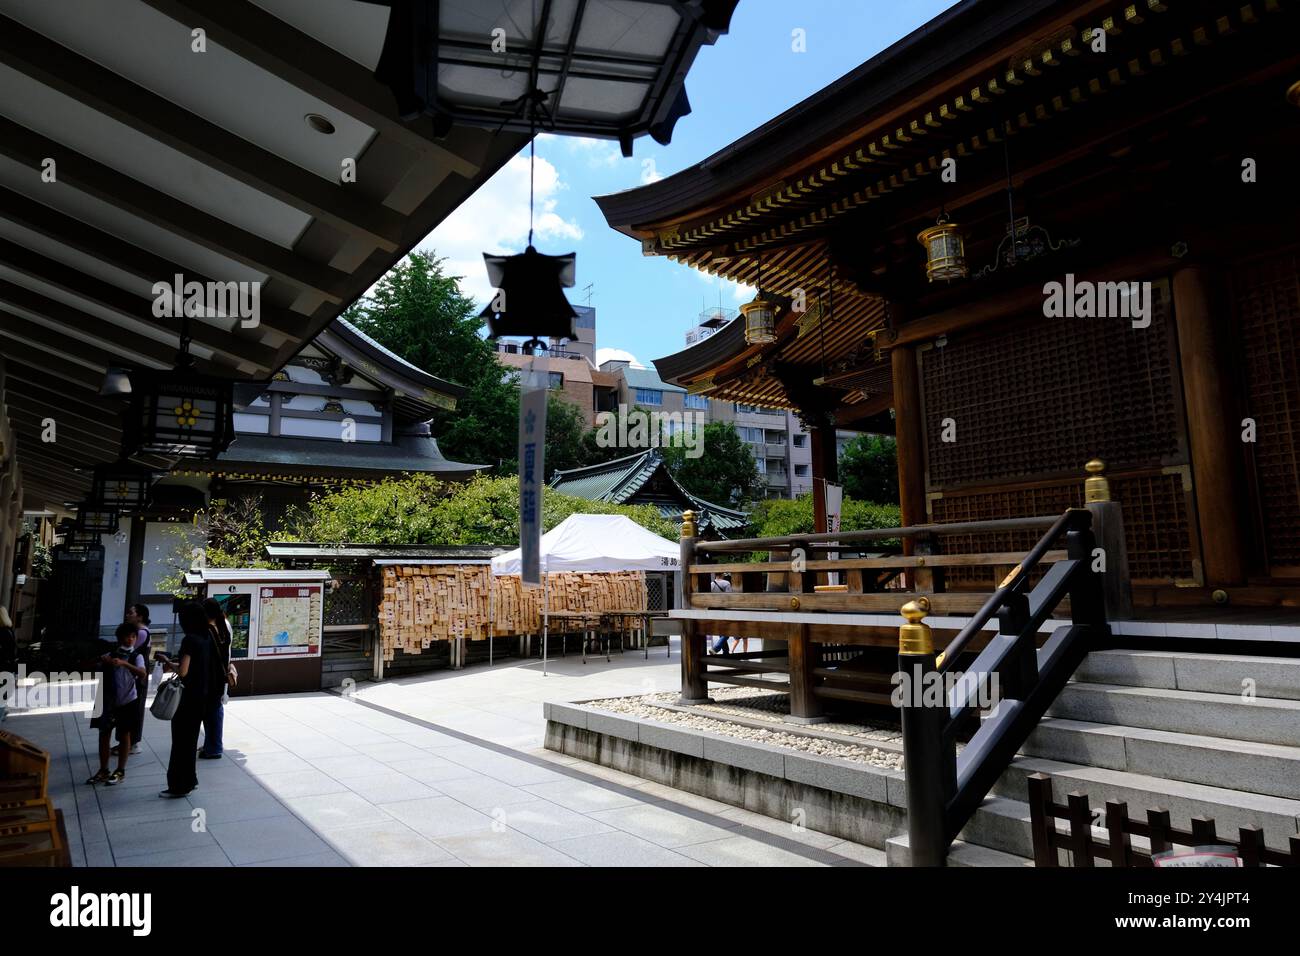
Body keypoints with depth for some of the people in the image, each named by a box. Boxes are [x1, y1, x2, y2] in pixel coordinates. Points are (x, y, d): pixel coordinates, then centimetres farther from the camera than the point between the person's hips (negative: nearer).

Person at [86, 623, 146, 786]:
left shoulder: (136, 656, -6)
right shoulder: (111, 654, 4)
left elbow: (143, 674, -24)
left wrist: (124, 663, -35)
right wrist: (100, 660, -13)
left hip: (127, 701, -4)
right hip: (107, 700, 4)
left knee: (124, 735, 5)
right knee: (104, 734, 10)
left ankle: (120, 771, 15)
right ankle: (103, 771, 23)